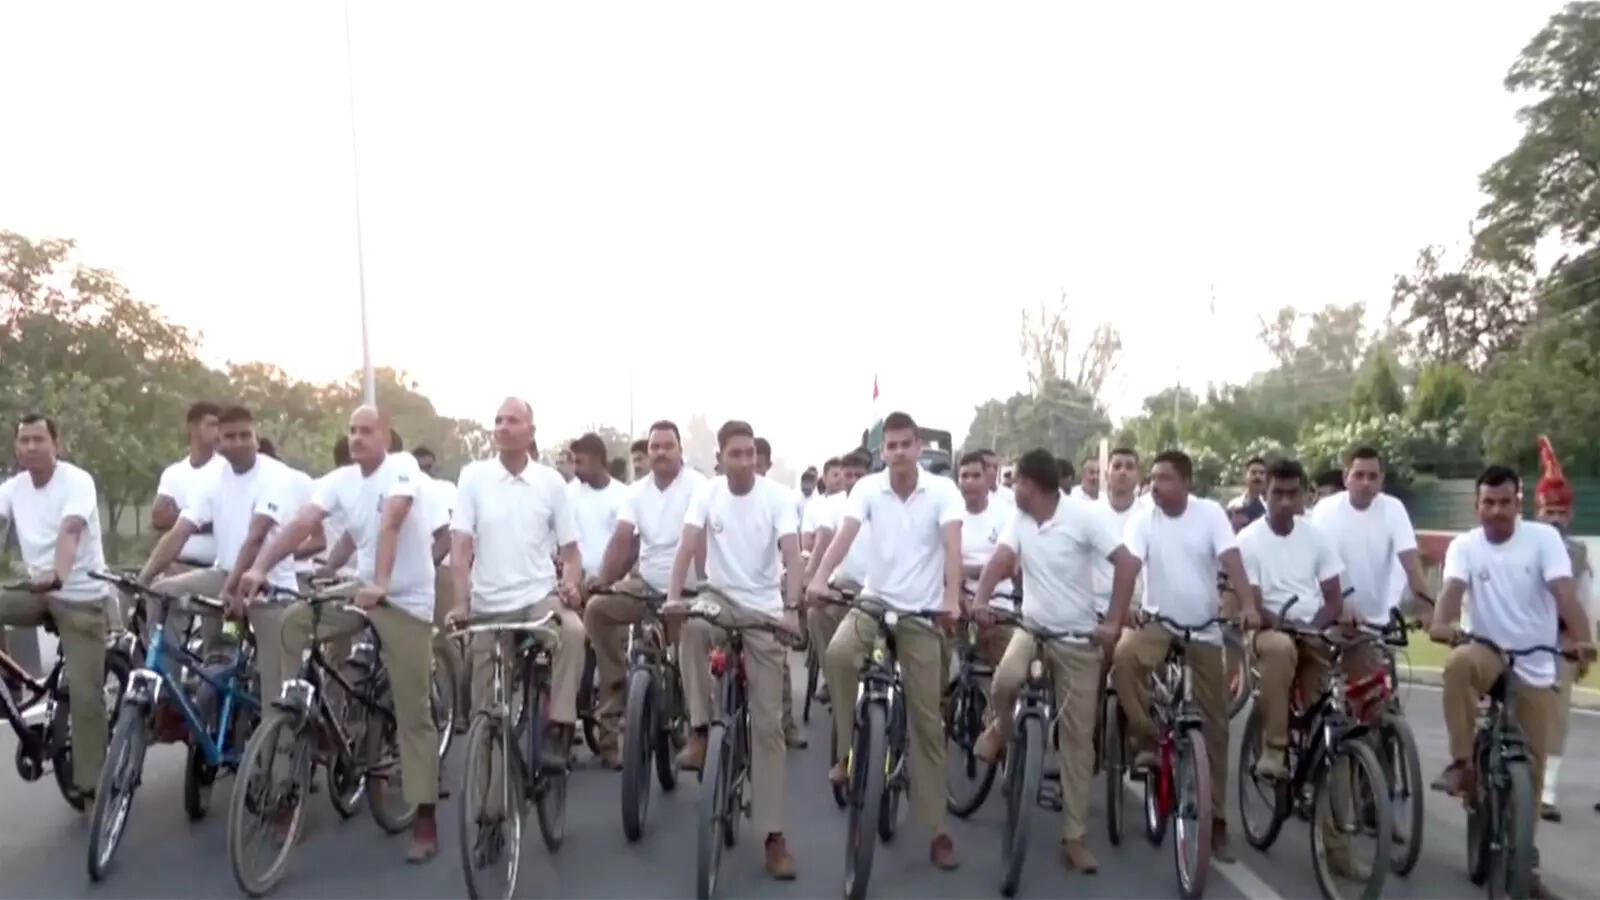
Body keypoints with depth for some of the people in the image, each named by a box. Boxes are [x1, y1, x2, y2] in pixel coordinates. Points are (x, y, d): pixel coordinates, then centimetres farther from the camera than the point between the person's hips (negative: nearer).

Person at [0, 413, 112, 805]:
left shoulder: (77, 481, -15)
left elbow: (70, 531, -31)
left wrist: (57, 574, -49)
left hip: (80, 597, -6)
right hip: (37, 590, 6)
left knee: (85, 691, -6)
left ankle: (89, 782, 4)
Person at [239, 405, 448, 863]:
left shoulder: (402, 467, -15)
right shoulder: (341, 480, 1)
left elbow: (390, 524, -29)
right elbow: (302, 523, -11)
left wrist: (380, 583, -41)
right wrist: (259, 567, -25)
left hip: (407, 601, -6)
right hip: (362, 591, 6)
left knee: (413, 713, -3)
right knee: (292, 623, -11)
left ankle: (425, 820, 5)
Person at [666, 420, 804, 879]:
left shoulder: (779, 496, -9)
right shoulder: (707, 492, -5)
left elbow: (791, 554, -20)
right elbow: (687, 545, -16)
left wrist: (791, 608, -35)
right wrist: (673, 596, -32)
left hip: (765, 610, -1)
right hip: (720, 597, 1)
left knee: (768, 723, -2)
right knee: (691, 629, -38)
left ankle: (774, 834, 5)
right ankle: (700, 731, -20)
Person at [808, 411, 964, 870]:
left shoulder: (943, 490, -9)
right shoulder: (868, 487, -5)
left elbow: (952, 545, -22)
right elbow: (845, 534, -19)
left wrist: (952, 599, -38)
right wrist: (819, 578, -37)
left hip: (922, 612, -1)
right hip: (874, 601, 1)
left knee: (927, 723, 3)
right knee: (837, 655, -32)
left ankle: (937, 830, 13)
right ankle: (848, 751, -10)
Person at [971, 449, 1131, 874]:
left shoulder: (1084, 515, -15)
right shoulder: (1019, 518, 0)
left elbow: (1127, 562, -20)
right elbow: (999, 561, -10)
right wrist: (980, 600, -30)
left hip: (1078, 638, -3)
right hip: (1031, 625, 3)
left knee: (1077, 739, 2)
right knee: (1006, 678, -31)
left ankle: (1075, 837, 12)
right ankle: (1001, 727, 5)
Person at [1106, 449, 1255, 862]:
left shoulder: (1210, 513, -6)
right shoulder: (1142, 519, -6)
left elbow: (1231, 560, -17)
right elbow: (1128, 567, -18)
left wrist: (1249, 605, -33)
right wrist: (1114, 620, -29)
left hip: (1205, 630, 0)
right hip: (1159, 623, 0)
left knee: (1213, 726, 3)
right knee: (1124, 659, -34)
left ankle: (1216, 820, 14)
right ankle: (1147, 738, -12)